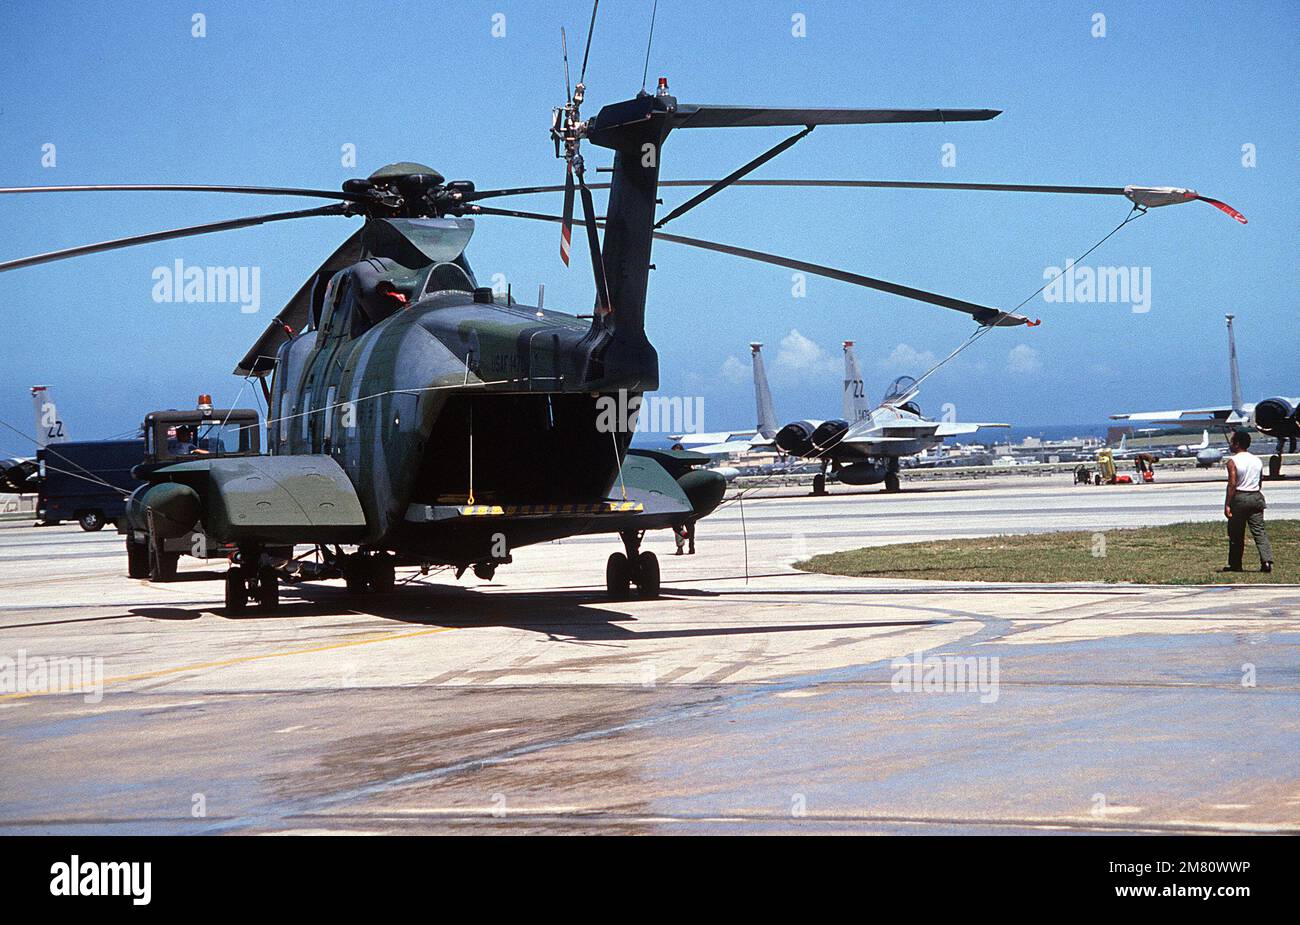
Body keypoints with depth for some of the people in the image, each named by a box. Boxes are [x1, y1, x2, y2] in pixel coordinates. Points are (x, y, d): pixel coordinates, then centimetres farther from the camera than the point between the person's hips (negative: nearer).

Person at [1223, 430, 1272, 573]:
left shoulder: (1233, 461, -10)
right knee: (1259, 530, 1)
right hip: (1256, 497, 5)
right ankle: (1267, 560, -14)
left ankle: (1235, 565, 13)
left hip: (1239, 497, -5)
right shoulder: (1257, 460, 9)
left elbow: (1232, 484, -15)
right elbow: (1259, 482, 14)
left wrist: (1227, 505, -14)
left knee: (1235, 534, 6)